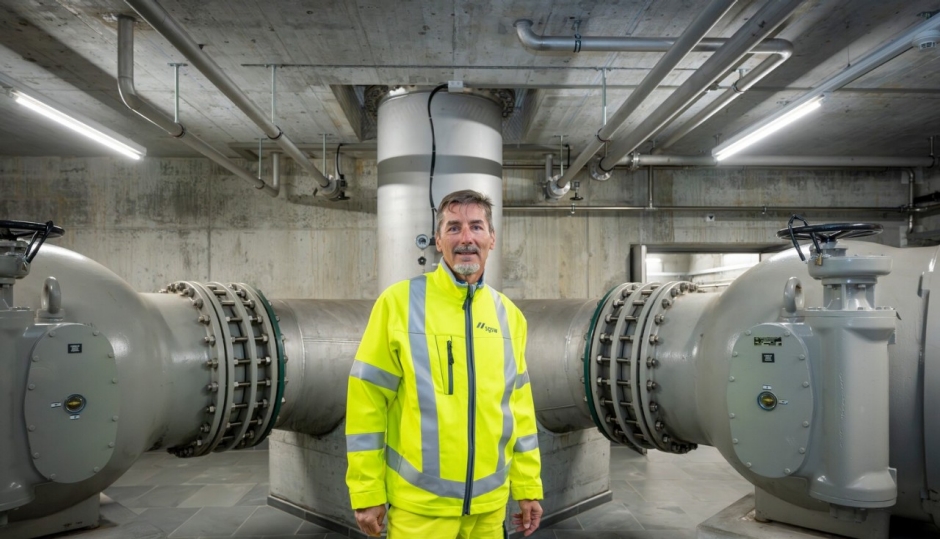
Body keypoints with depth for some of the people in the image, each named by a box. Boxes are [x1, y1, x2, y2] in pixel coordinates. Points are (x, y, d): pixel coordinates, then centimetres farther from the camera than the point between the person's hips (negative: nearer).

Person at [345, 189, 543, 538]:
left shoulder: (509, 315, 4)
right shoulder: (399, 301, -10)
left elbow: (519, 404, 8)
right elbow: (367, 399, -9)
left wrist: (528, 487, 8)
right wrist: (367, 494, -8)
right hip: (418, 504, -4)